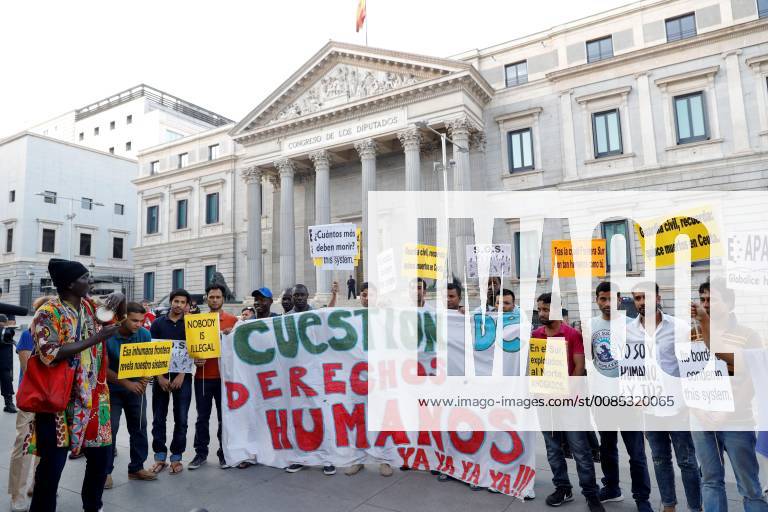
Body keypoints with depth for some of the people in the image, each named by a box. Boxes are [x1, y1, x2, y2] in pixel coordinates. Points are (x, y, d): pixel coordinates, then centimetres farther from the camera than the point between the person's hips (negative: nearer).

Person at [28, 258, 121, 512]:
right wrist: (94, 339, -24)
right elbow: (50, 353, -22)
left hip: (92, 397, 7)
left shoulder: (90, 305, 6)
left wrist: (119, 298, -2)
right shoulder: (48, 313, -13)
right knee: (53, 462, 0)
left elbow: (118, 311, 22)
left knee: (101, 454, 13)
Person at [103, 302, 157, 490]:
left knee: (139, 427, 7)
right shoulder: (108, 336, -21)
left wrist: (144, 381, -21)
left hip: (136, 387, 4)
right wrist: (126, 383, -25)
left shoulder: (145, 335, -10)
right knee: (110, 428, -2)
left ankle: (136, 467, 20)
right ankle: (106, 471, 13)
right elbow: (103, 368, -18)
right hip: (112, 388, -3)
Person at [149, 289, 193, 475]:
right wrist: (160, 377, -7)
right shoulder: (158, 323, 4)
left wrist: (181, 375, -11)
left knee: (181, 419, 4)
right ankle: (160, 457, 19)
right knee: (158, 419, 7)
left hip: (182, 377, -1)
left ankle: (176, 457, 15)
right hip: (161, 377, 1)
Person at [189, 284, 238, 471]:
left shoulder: (233, 320, 1)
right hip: (202, 376, 2)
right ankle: (201, 453, 22)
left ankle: (224, 453, 19)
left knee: (224, 417, 7)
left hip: (224, 375, -1)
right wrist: (194, 359, -8)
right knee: (202, 417, 9)